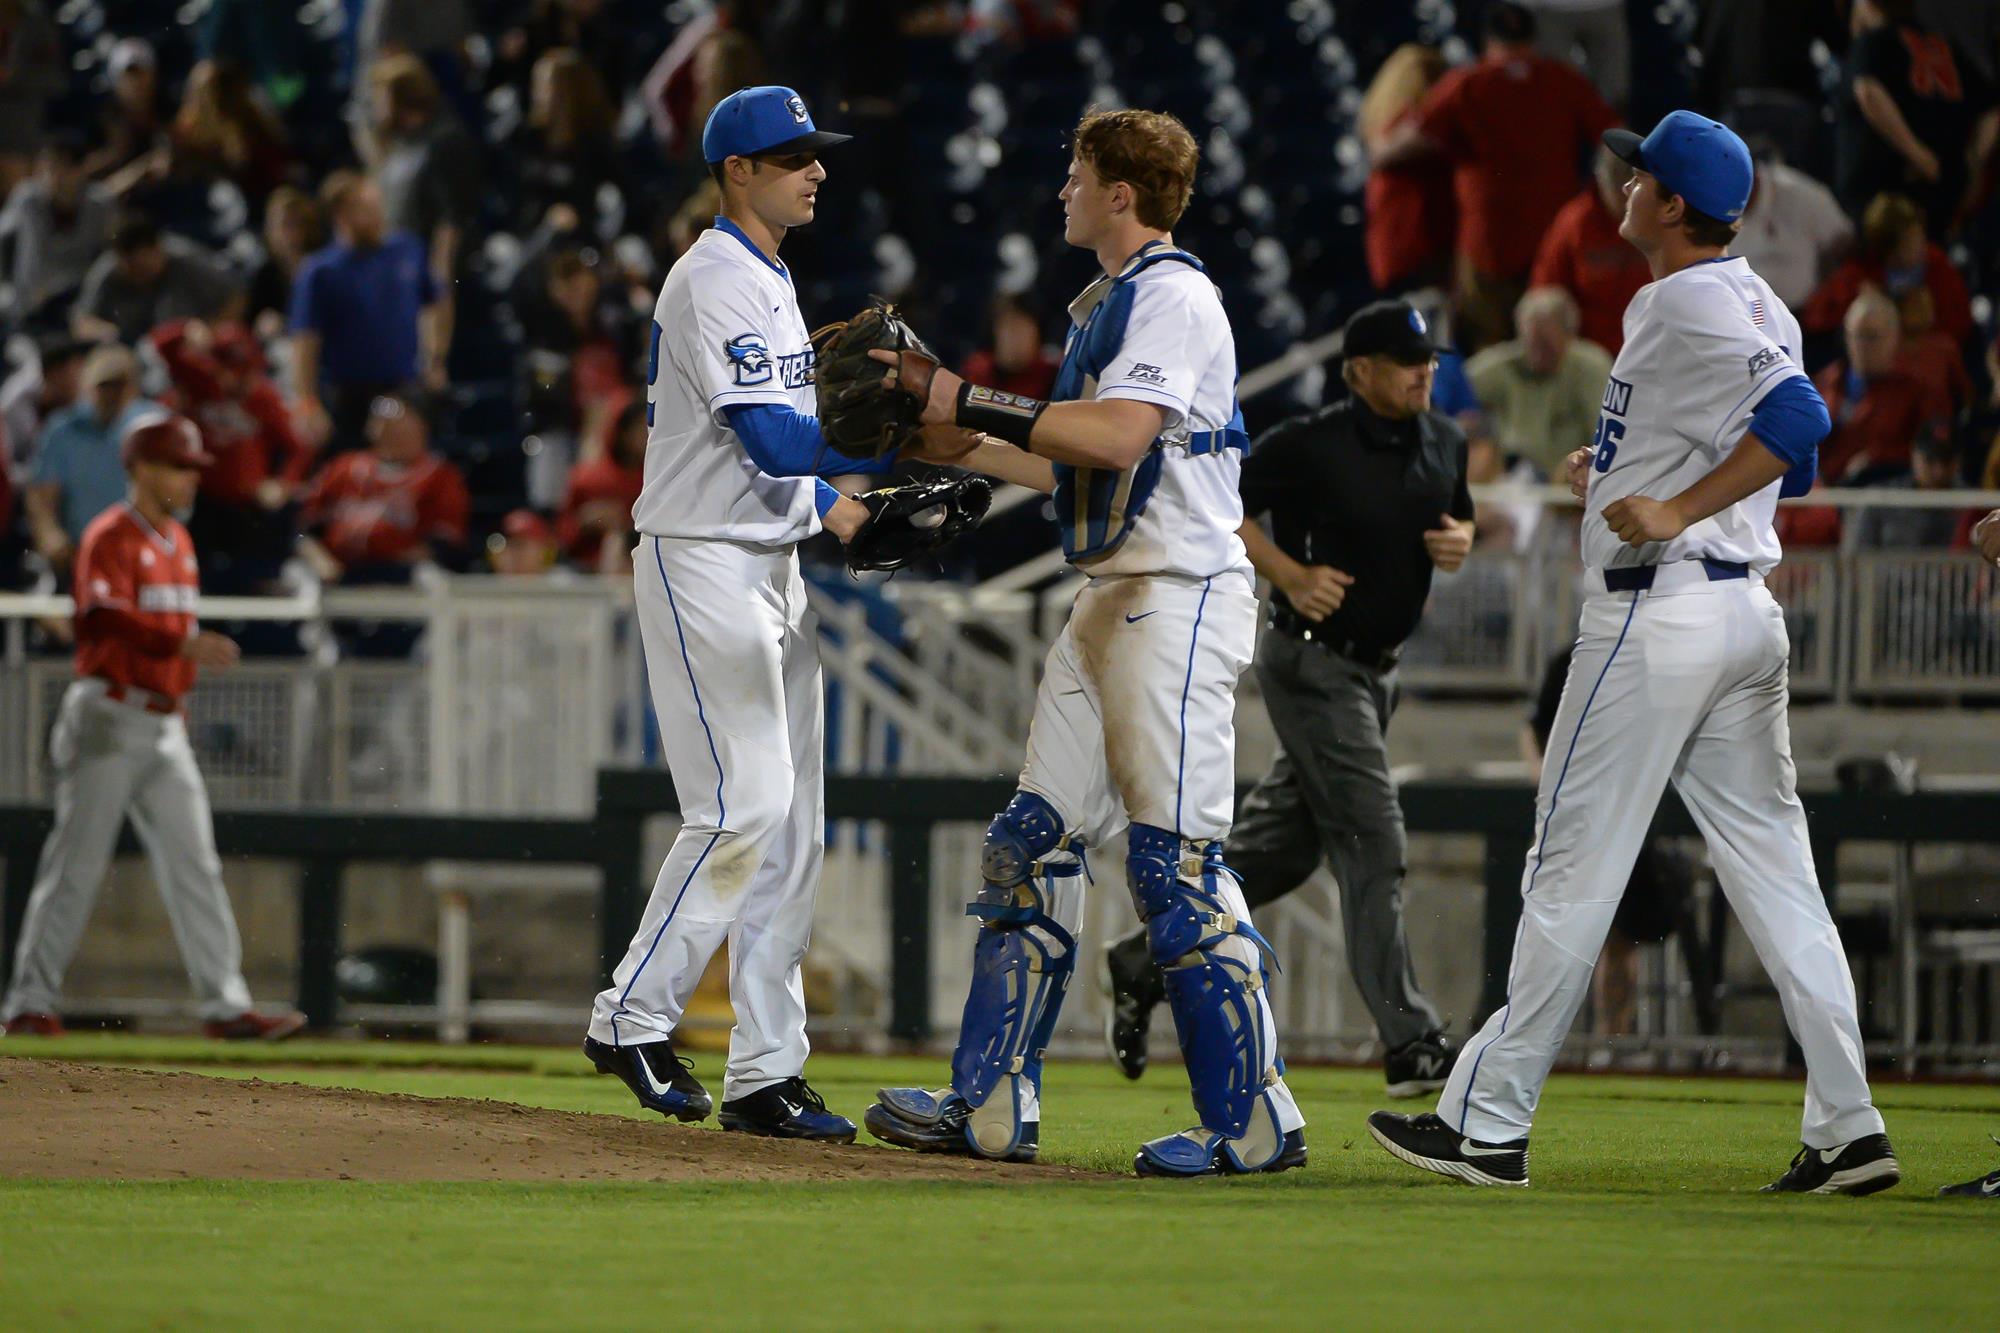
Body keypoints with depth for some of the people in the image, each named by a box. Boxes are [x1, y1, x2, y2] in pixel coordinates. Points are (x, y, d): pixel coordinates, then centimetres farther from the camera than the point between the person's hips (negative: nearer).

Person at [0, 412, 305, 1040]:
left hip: (163, 724, 8)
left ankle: (225, 1005, 0)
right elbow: (103, 617, -27)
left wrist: (178, 694, 16)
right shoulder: (111, 538, -11)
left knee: (193, 865, 2)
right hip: (109, 718, -8)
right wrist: (183, 643, -39)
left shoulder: (178, 541, 16)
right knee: (77, 864, -5)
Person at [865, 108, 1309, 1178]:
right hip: (1109, 600, 10)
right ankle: (993, 1104, 11)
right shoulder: (1105, 306, 20)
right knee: (1033, 844, 8)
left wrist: (973, 403, -18)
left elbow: (1119, 436, -24)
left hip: (1182, 599, -10)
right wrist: (944, 431, 21)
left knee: (1175, 861, -12)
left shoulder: (1173, 295, -11)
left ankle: (1254, 1120, -9)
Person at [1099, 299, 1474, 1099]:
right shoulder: (1312, 446, -16)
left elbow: (1458, 517, 22)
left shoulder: (1443, 444, 6)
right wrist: (1292, 575, -21)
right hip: (1312, 664, -8)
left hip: (1375, 669, 8)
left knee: (1283, 846, 15)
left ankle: (1147, 962, 30)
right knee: (1372, 844, -13)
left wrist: (1460, 541, -2)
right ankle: (1410, 1045, -16)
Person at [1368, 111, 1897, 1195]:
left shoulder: (1684, 302, -13)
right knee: (1773, 871, 6)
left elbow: (1797, 416, -27)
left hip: (1658, 609, -9)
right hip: (1748, 609, 9)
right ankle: (1848, 1132, 0)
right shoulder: (1756, 303, 16)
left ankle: (1488, 1123, 1)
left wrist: (1676, 512, -25)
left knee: (1573, 869, -3)